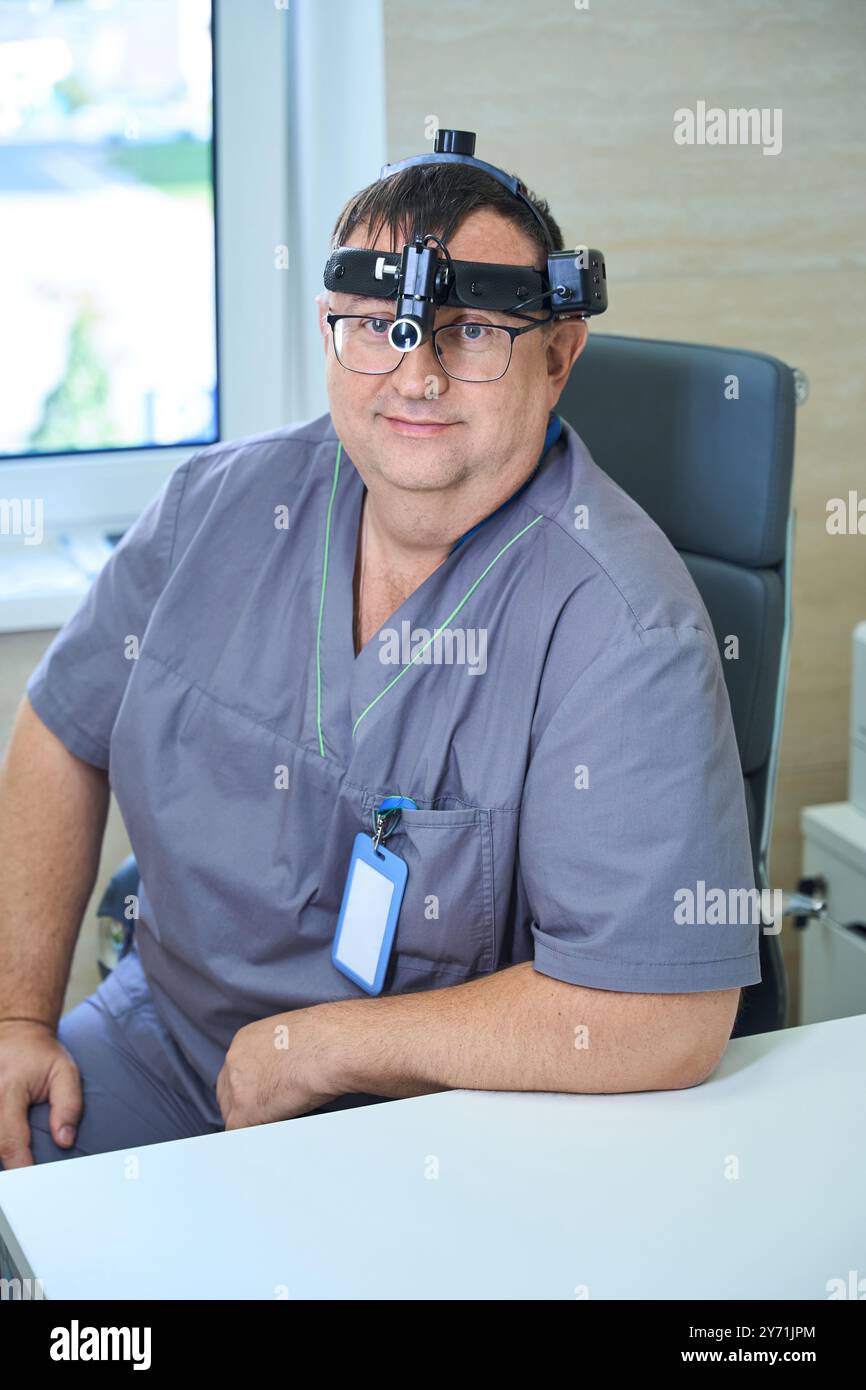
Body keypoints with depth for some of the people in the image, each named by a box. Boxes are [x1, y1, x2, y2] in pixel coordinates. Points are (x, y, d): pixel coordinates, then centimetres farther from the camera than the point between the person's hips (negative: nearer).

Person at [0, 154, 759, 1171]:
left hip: (448, 1121, -4)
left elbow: (667, 1021, -29)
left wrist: (316, 1047, -19)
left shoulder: (622, 628, -23)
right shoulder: (222, 501, -3)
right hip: (161, 1042, 5)